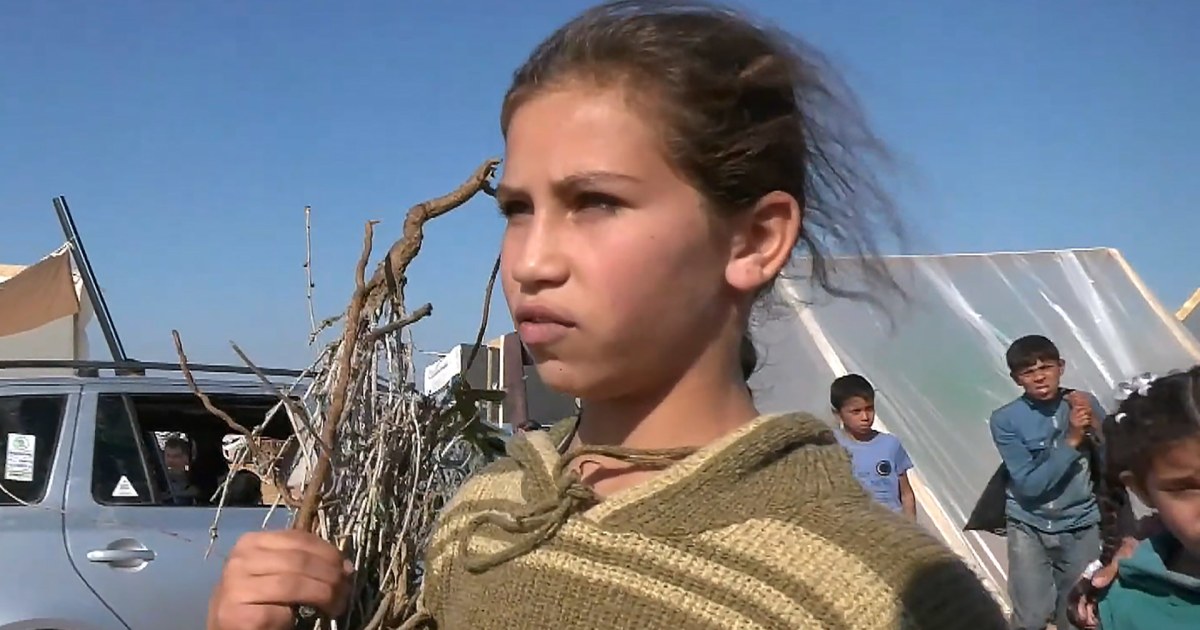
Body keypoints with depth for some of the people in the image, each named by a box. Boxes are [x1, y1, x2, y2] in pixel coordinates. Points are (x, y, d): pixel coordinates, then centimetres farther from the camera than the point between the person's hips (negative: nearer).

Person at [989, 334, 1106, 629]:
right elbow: (1029, 485, -16)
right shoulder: (1005, 419, -11)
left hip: (1080, 527, 2)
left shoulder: (1083, 403, -5)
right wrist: (1072, 441, -21)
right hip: (1029, 527, -2)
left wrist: (1096, 426, -20)